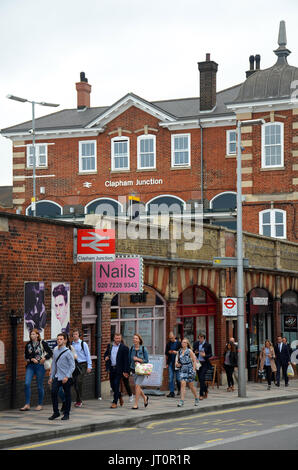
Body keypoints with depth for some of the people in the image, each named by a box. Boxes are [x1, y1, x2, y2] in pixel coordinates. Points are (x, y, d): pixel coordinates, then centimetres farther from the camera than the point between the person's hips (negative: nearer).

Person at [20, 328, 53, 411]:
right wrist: (31, 359, -7)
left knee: (40, 386, 2)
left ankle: (40, 404, 15)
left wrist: (44, 358, -13)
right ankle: (27, 404, -6)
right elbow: (26, 356, 12)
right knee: (27, 383, -10)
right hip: (30, 365, 3)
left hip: (40, 365, -3)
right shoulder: (28, 345, 9)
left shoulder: (43, 343, -1)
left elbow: (50, 353, 2)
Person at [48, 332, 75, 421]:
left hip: (66, 378, -4)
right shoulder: (55, 352, 11)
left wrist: (67, 377, -17)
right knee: (54, 392, -11)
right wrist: (51, 377, 15)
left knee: (67, 395, 3)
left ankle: (66, 414, 14)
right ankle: (56, 412, 0)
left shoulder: (68, 352, -7)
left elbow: (72, 366, -9)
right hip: (57, 377, 4)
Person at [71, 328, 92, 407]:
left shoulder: (83, 344, -2)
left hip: (82, 365, -4)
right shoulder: (71, 344, 7)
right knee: (75, 382, 3)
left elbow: (88, 355, -1)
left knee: (79, 382, -13)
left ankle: (79, 401, -7)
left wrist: (89, 366, -5)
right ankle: (78, 400, 17)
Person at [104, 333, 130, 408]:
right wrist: (106, 358, -5)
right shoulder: (109, 346, 10)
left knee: (116, 385, -9)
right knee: (112, 385, 10)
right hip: (111, 369, 5)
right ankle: (120, 397, 34)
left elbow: (126, 360, -7)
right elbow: (105, 355, 21)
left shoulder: (124, 348, -5)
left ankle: (115, 402, -3)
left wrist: (126, 371, -13)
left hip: (119, 369, -5)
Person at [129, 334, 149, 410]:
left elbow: (146, 360, -6)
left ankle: (136, 404, -11)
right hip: (134, 370, 5)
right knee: (137, 387, 11)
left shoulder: (143, 349, -8)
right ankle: (145, 397, 39)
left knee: (137, 385, -15)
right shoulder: (131, 349, 3)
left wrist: (138, 359, -18)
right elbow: (129, 360, 12)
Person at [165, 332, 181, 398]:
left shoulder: (179, 343, 0)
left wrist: (176, 352, -14)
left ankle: (179, 389, 26)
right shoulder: (168, 344, 11)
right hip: (170, 363, 3)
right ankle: (172, 392, 0)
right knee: (171, 378, -2)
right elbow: (166, 354, 17)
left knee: (178, 378, 1)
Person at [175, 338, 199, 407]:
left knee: (191, 385, 7)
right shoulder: (179, 351, 7)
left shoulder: (189, 351, -5)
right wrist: (177, 363, -6)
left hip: (189, 369, -3)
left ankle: (196, 399, 27)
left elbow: (194, 361, -4)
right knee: (183, 384, -11)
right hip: (182, 370, 3)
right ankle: (182, 400, -14)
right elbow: (177, 358, 17)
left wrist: (193, 370, -10)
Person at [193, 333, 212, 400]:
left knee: (202, 378, -12)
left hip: (204, 363, -4)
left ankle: (201, 394, -8)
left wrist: (205, 355, -19)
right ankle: (205, 390, 33)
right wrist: (195, 352, -7)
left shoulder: (207, 345, -4)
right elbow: (193, 352, 15)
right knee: (200, 379, 10)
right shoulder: (196, 344, 6)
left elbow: (210, 354, 0)